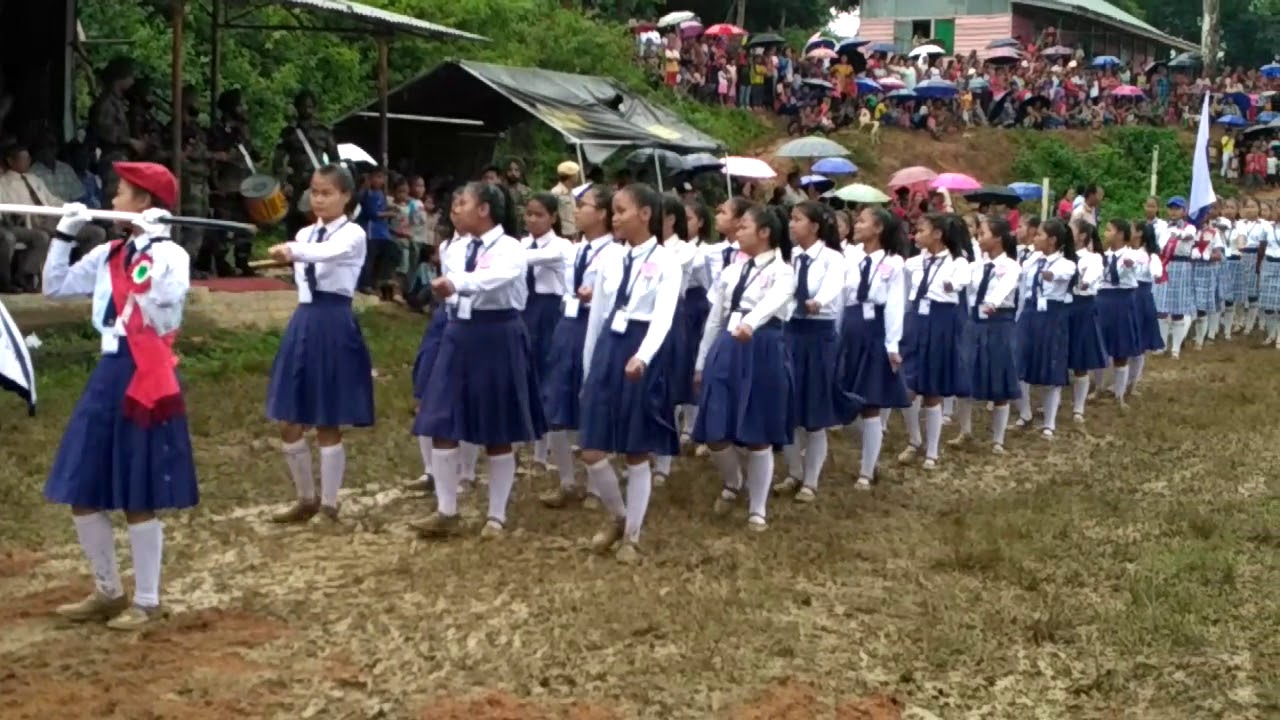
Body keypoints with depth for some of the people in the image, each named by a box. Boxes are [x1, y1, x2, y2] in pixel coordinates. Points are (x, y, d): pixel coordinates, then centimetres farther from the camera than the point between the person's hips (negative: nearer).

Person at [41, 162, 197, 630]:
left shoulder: (171, 254, -8)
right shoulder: (108, 254, 12)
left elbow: (165, 296, -28)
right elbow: (55, 288, 16)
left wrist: (152, 239, -26)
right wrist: (65, 235, 8)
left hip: (145, 379, -7)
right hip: (107, 375, 8)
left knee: (138, 499, 0)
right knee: (82, 494, 11)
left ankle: (147, 602, 15)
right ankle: (108, 592, 26)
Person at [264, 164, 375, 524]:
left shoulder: (353, 235, -9)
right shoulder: (304, 235, 13)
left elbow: (328, 252, -31)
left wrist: (292, 251, -48)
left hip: (334, 325, -7)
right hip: (303, 324, 7)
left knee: (328, 425, -1)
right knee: (289, 424, 8)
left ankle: (329, 506, 11)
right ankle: (306, 499, 24)